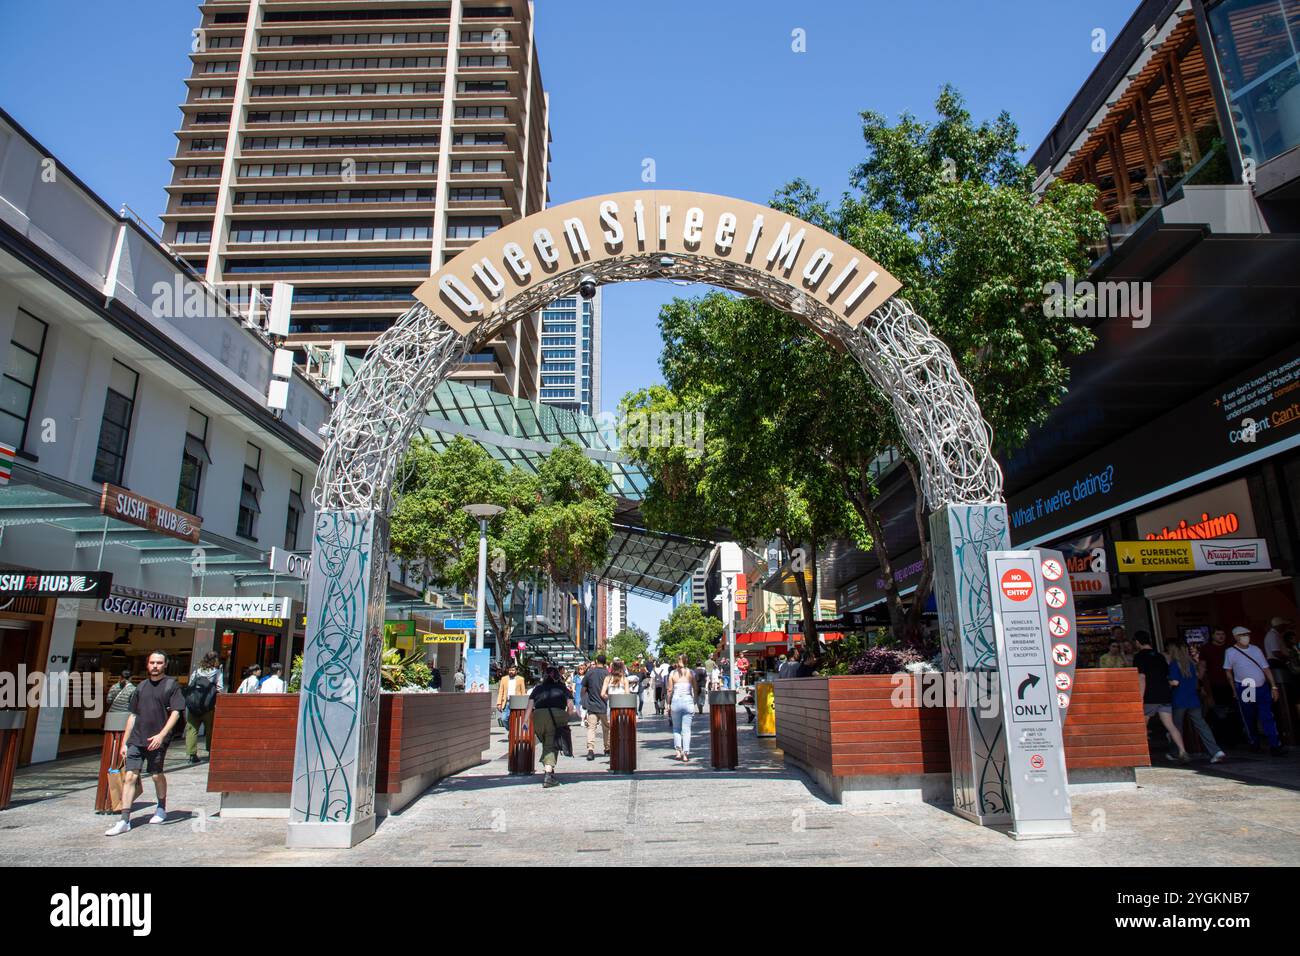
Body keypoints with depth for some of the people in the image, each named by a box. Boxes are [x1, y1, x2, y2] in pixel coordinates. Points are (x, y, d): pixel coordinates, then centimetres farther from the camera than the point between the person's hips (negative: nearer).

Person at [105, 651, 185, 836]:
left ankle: (161, 810, 29)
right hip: (136, 739, 4)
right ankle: (124, 821, -3)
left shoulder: (171, 685, -1)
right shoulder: (142, 686, 13)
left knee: (157, 775, 7)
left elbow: (175, 713, -8)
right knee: (129, 777, -5)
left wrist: (161, 735, -19)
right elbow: (133, 715, 17)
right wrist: (124, 742, 14)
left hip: (157, 740, -4)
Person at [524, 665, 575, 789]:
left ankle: (547, 769, 21)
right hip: (557, 714, -2)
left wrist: (525, 720, 7)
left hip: (538, 715, 2)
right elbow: (570, 706, 9)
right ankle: (548, 772, -14)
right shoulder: (563, 688, 20)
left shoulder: (538, 688, 23)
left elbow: (530, 705, 11)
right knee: (551, 745, -1)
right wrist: (565, 719, 21)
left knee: (545, 744, 19)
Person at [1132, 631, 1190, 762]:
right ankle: (1183, 752, -12)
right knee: (1170, 726, 2)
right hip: (1165, 696, 6)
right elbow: (1167, 676, 20)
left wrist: (1140, 700, -15)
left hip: (1149, 698, -6)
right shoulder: (1160, 656, 14)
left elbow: (1141, 678, -14)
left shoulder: (1139, 657, -7)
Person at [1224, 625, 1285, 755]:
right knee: (1248, 719, 8)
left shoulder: (1256, 649, 5)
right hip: (1244, 690, -2)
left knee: (1268, 717, -5)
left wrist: (1274, 686, 1)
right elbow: (1228, 671, 7)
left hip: (1262, 687, 2)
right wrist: (1234, 689, 5)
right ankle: (1254, 743, 23)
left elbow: (1266, 668, 6)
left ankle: (1275, 746, -5)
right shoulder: (1230, 652, -3)